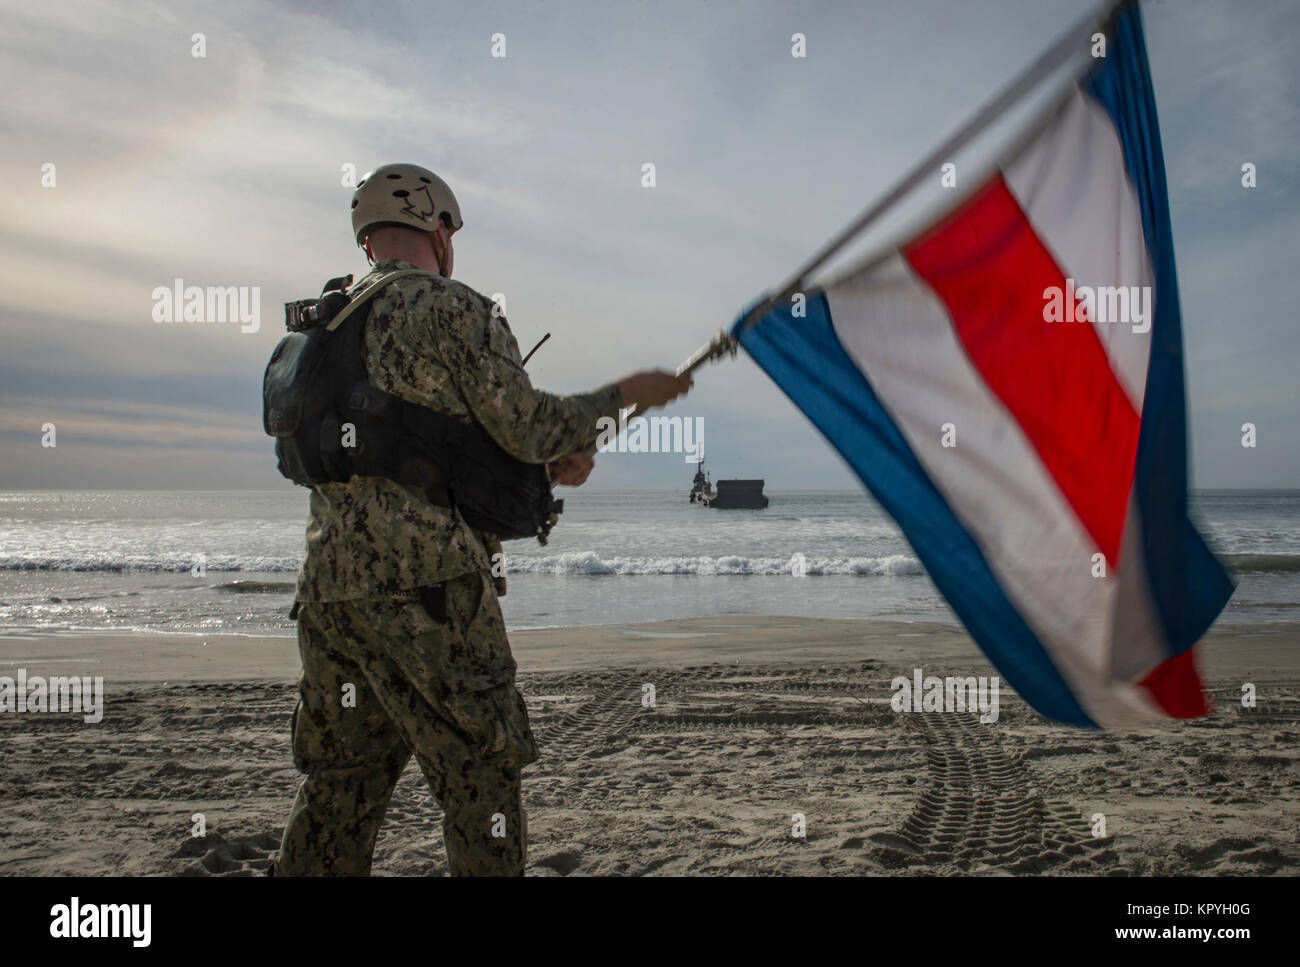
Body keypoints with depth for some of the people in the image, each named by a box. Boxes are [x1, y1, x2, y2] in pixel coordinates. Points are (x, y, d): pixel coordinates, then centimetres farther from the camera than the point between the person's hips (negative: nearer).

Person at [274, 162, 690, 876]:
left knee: (341, 779, 16)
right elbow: (526, 427, -11)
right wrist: (624, 395, 4)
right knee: (480, 775, 4)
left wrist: (553, 455, 17)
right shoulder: (454, 309, -5)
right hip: (426, 585, -7)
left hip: (329, 586, 8)